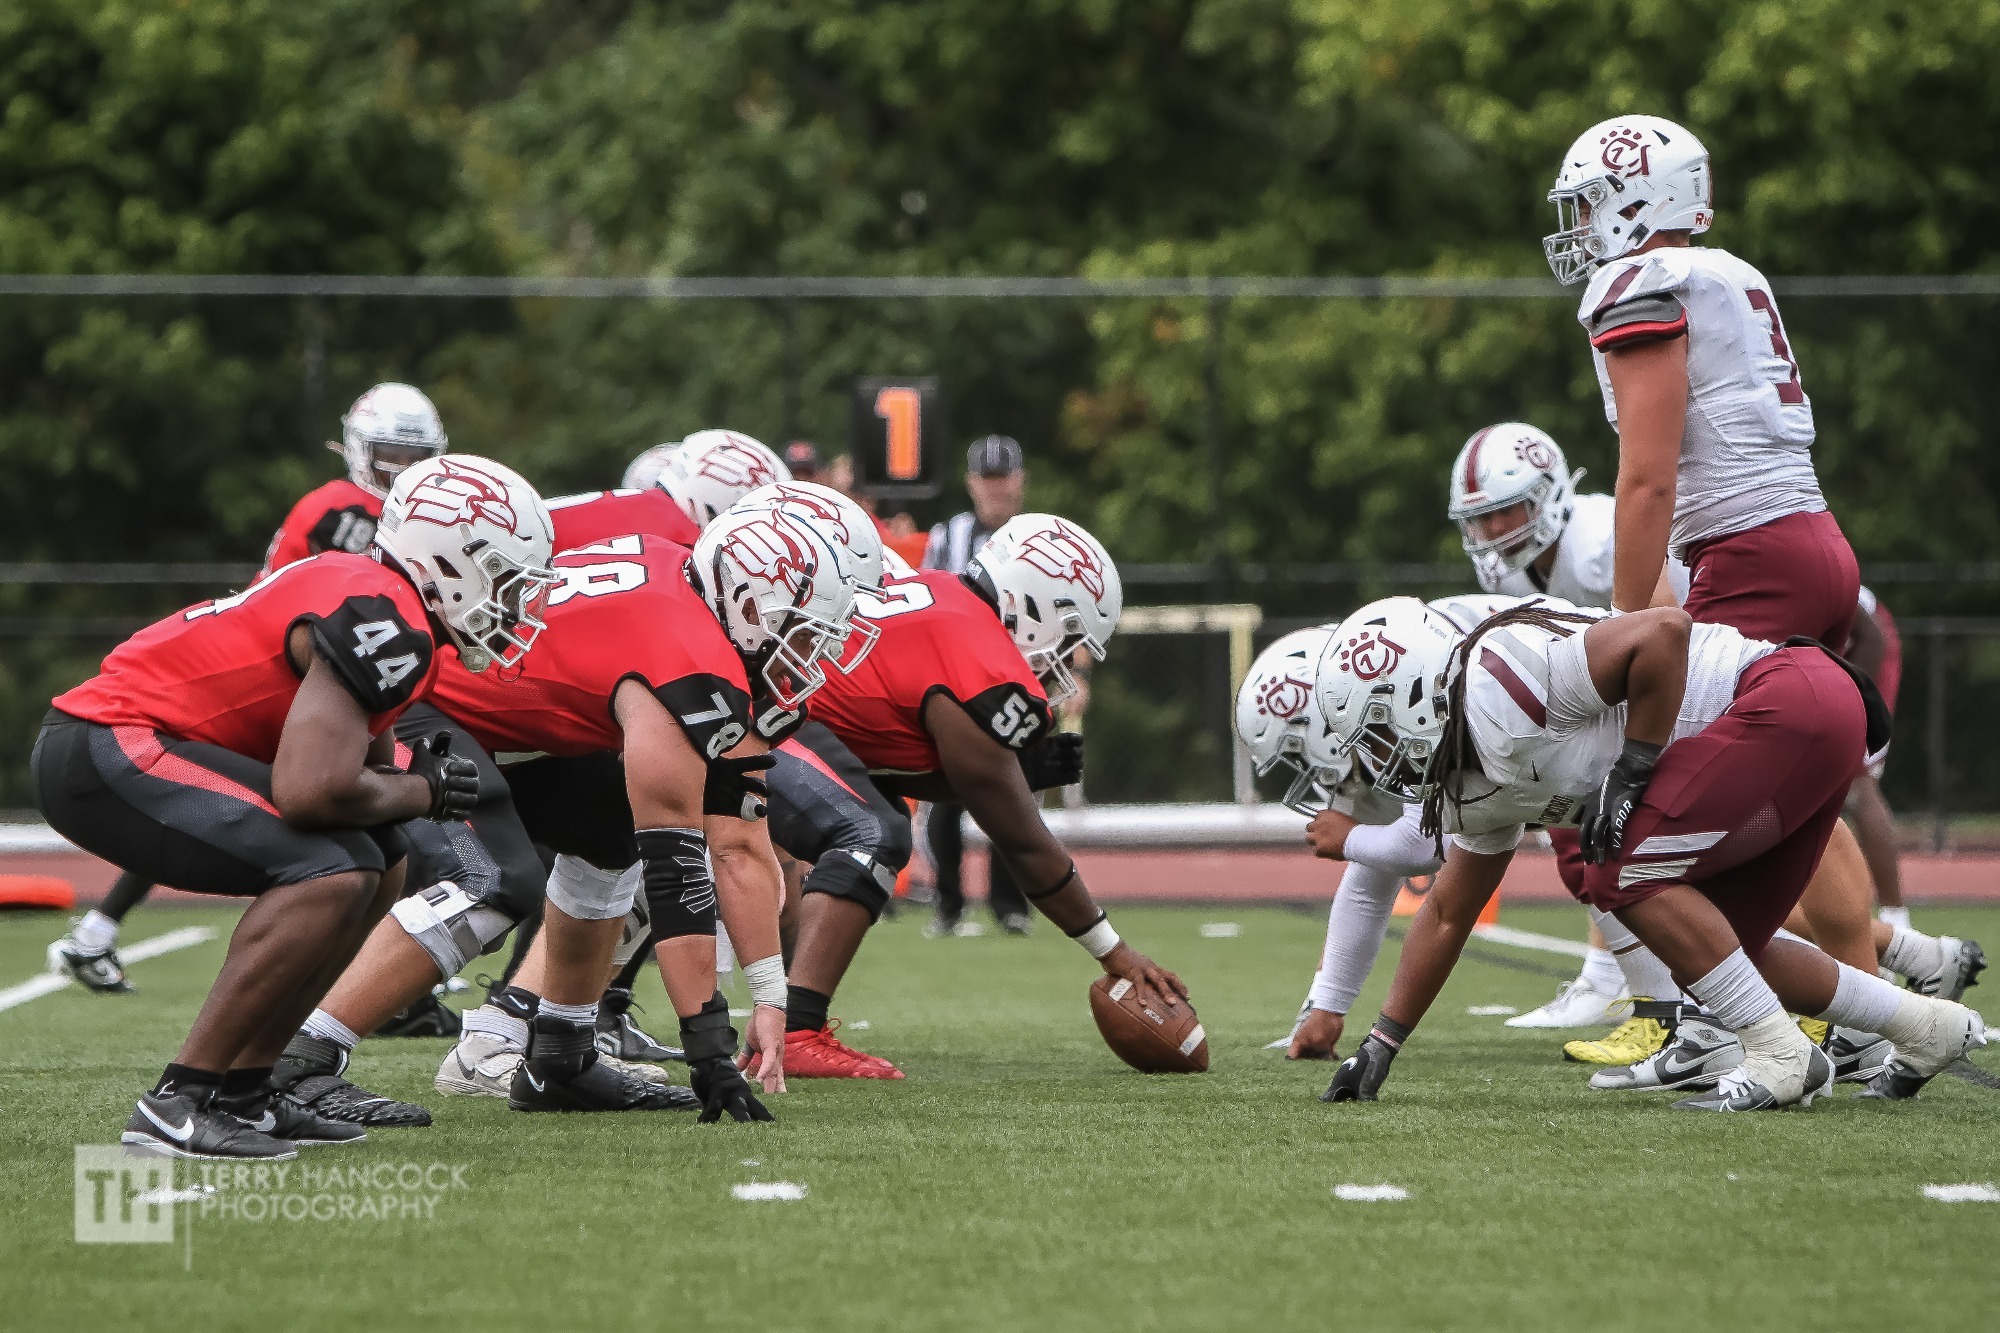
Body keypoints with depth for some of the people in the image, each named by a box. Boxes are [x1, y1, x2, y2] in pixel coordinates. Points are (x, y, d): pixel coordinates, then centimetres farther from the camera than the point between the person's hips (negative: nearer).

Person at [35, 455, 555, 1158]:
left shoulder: (374, 591, 14)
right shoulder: (385, 624, -19)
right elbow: (314, 790, -28)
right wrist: (423, 791, -10)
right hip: (102, 756, -11)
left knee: (379, 865, 13)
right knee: (333, 872, -23)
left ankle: (241, 1091, 14)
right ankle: (178, 1105, -17)